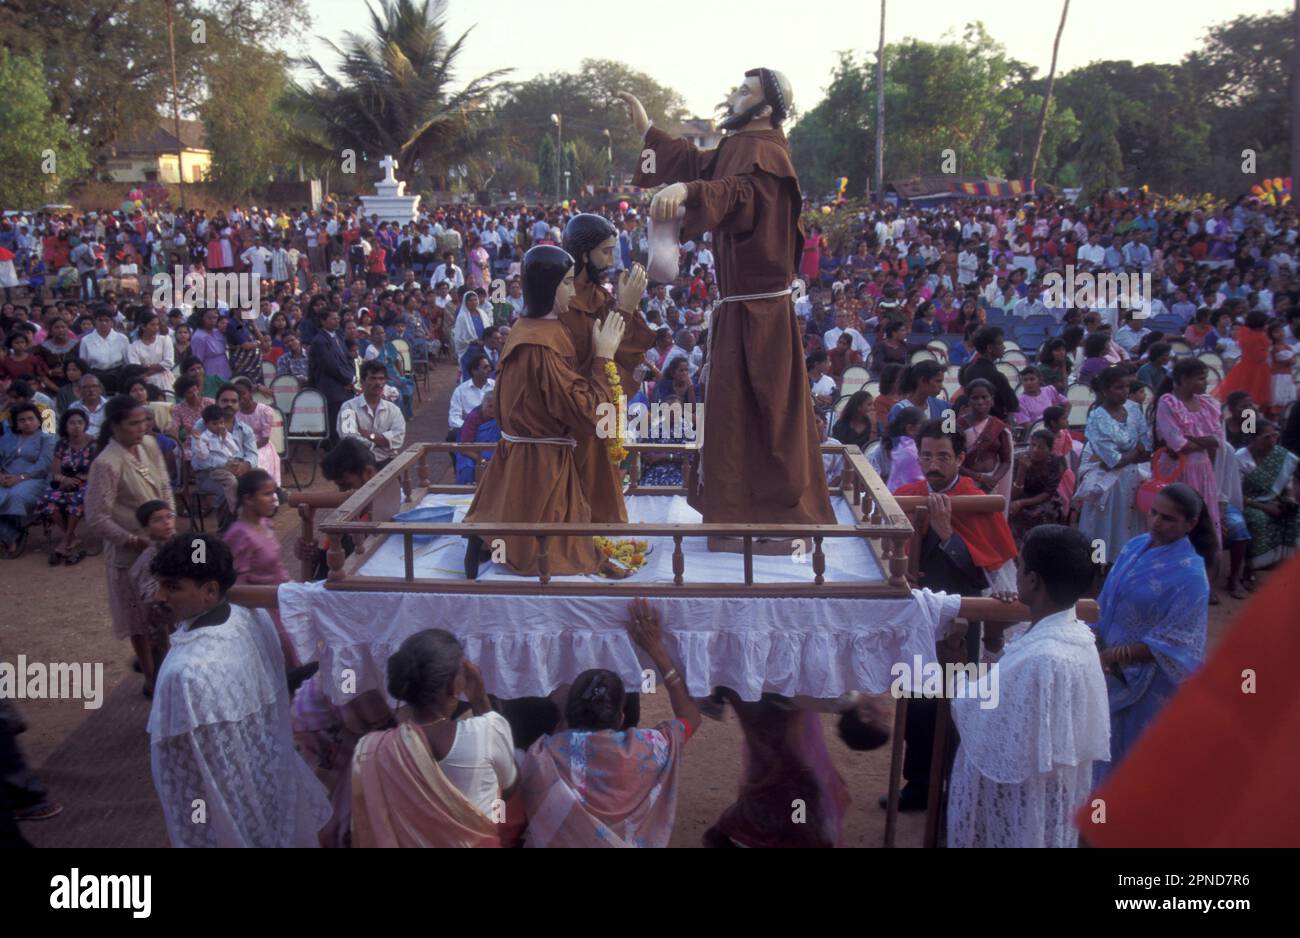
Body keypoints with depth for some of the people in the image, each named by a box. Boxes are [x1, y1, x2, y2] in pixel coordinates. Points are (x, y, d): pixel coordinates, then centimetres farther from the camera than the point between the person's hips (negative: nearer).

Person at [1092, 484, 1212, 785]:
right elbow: (1107, 603, 7)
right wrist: (1094, 643, -6)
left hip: (1150, 679, -6)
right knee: (1108, 744, 21)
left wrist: (1114, 655, -24)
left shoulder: (1190, 574, -20)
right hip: (1113, 672, 6)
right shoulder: (1136, 546, 0)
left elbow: (1172, 642, -21)